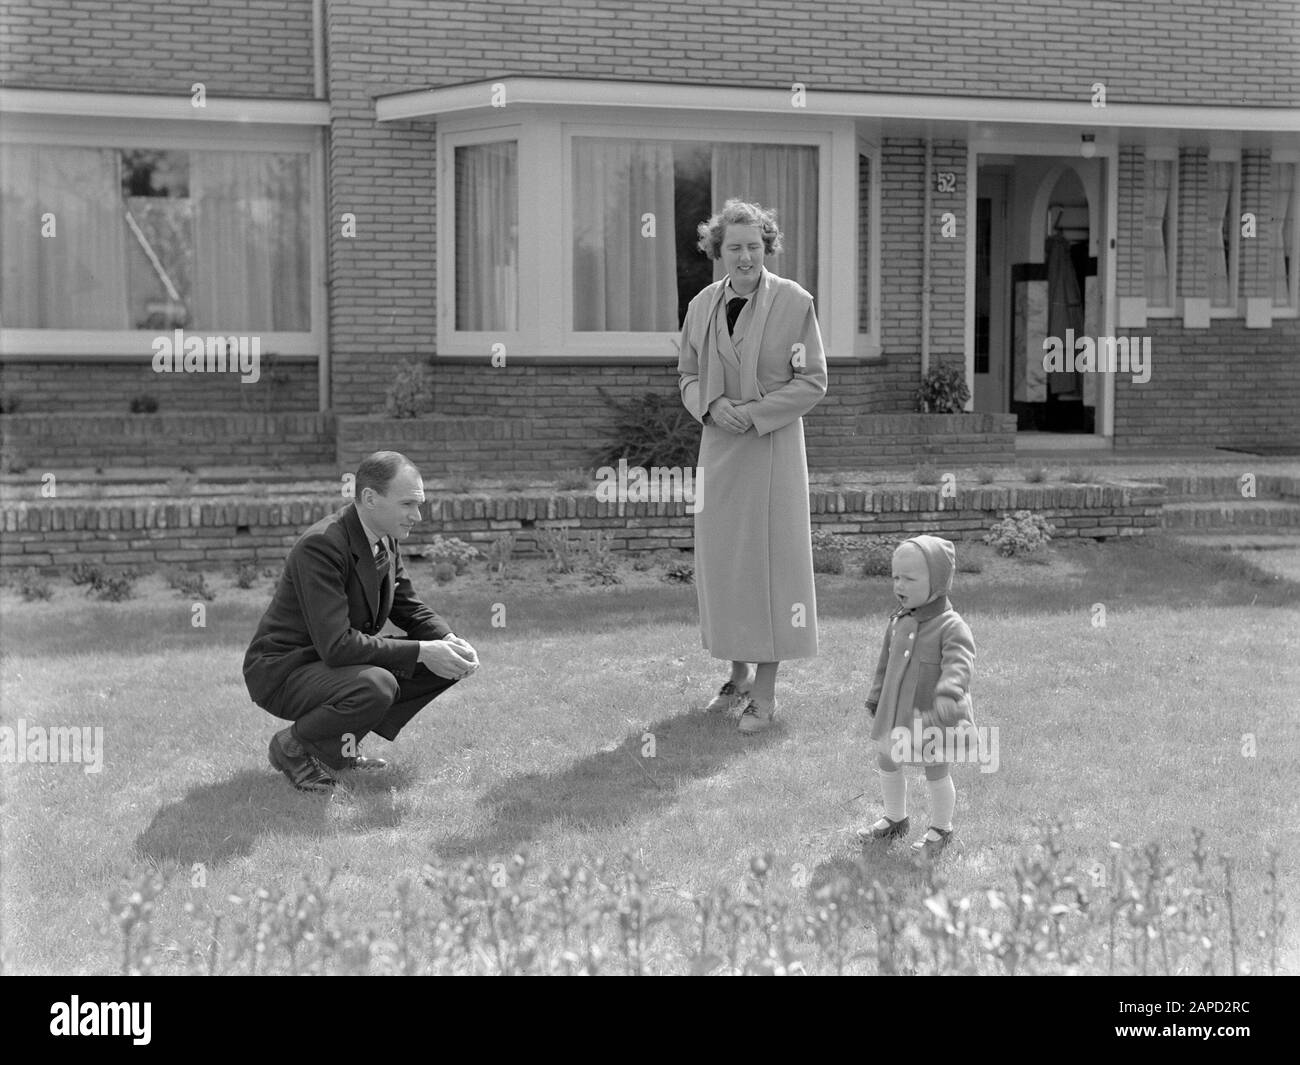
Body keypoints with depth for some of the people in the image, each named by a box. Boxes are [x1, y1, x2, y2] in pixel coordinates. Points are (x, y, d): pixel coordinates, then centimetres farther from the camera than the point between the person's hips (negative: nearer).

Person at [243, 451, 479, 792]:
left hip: (343, 661, 9)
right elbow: (336, 645, -32)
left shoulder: (386, 539, 0)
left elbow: (409, 607, 9)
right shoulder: (320, 546, -28)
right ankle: (293, 746, -7)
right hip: (284, 671, -9)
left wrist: (447, 640, -12)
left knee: (445, 666, 0)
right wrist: (421, 651, -31)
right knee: (376, 686, -36)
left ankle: (340, 742, 8)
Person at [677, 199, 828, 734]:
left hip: (773, 447, -4)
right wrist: (710, 405, -8)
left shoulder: (794, 302, -8)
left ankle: (765, 691, 5)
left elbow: (813, 382, -7)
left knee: (771, 560, -3)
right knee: (720, 561, 9)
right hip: (719, 447, 5)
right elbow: (688, 375, 13)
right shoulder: (702, 306, 4)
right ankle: (738, 673, 26)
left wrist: (754, 412, -16)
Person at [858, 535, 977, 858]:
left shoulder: (951, 628, -21)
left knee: (936, 772, 8)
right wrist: (875, 698, 20)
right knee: (886, 763, 17)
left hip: (933, 719, -7)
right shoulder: (898, 622, 1)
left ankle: (940, 829, 30)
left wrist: (947, 701, -47)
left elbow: (957, 668, -32)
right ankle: (895, 820, 39)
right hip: (897, 714, 7)